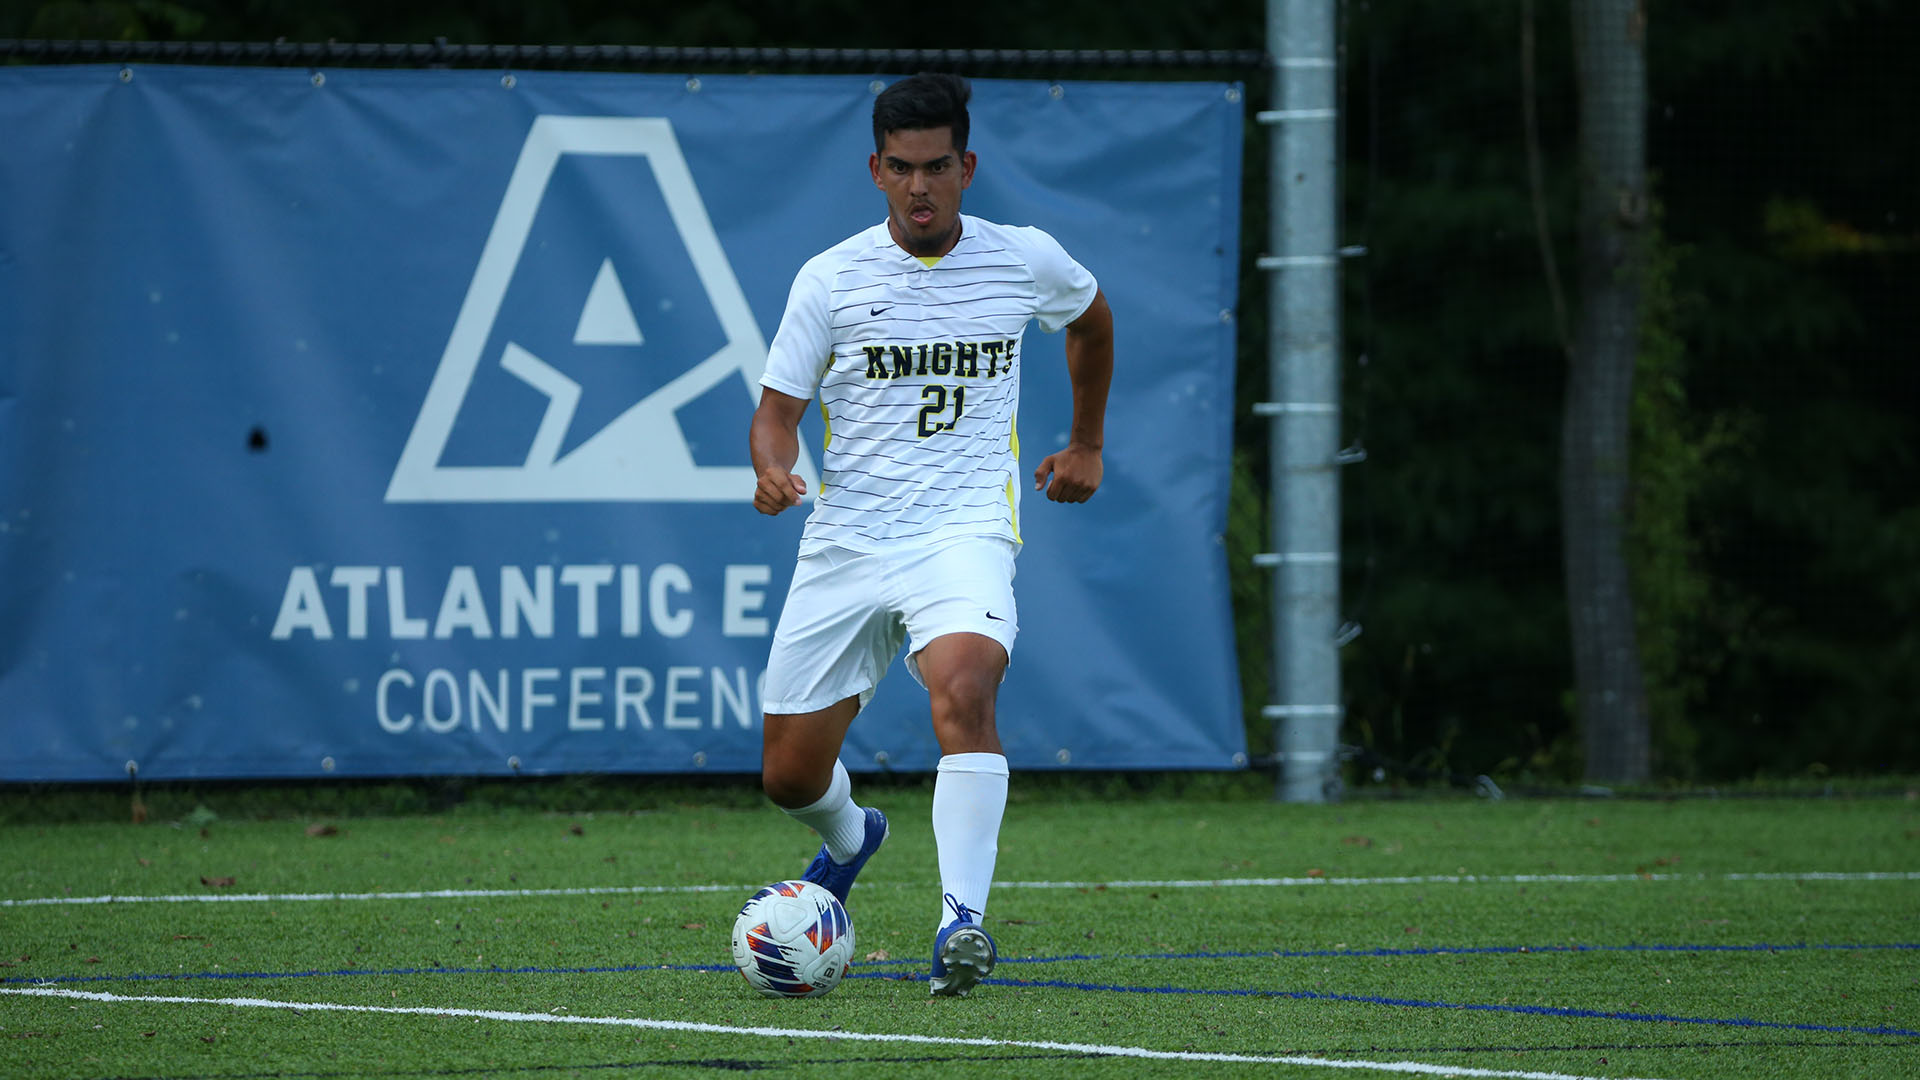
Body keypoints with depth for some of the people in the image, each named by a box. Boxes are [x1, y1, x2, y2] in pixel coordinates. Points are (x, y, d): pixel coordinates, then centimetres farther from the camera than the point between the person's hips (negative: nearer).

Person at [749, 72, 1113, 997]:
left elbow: (1091, 319, 25)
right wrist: (773, 468, -21)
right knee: (790, 777, 7)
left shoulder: (1025, 261, 1)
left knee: (963, 688, -34)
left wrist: (1085, 445, 28)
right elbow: (778, 409, 2)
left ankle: (962, 923, -36)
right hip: (845, 540, 2)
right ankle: (849, 836, 44)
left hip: (963, 533, -2)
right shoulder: (830, 278, -1)